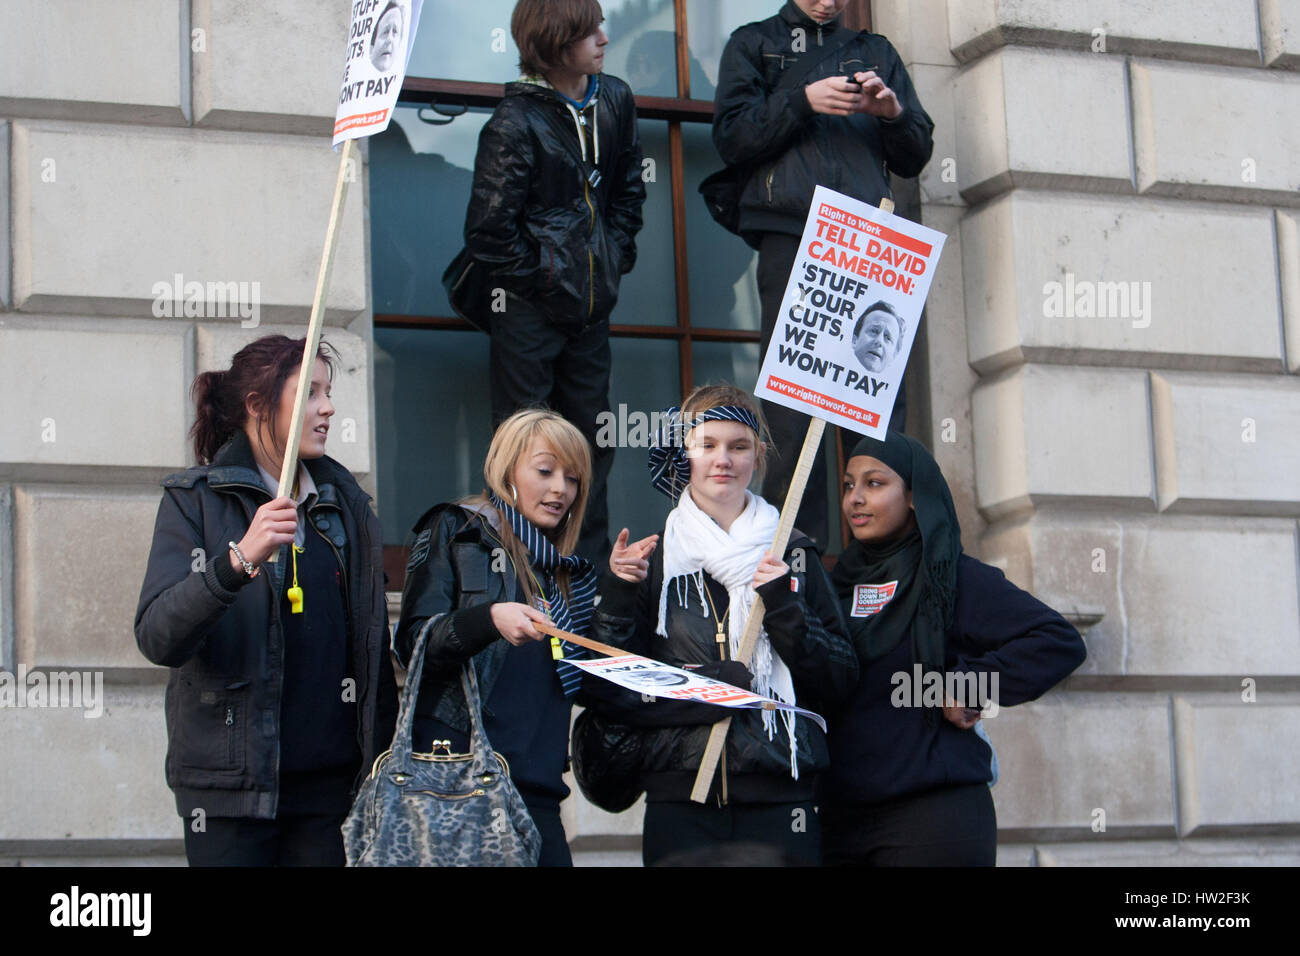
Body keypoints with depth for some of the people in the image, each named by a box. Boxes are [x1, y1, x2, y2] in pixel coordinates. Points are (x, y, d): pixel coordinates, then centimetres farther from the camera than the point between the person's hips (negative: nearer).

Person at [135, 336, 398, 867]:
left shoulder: (347, 504, 13)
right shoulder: (196, 499, -1)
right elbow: (156, 639, -16)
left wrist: (383, 761, 6)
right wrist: (239, 560, -30)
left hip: (332, 781, 4)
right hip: (232, 781, -4)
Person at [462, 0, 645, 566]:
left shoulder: (615, 101, 5)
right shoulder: (517, 122, -15)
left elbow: (627, 186, 20)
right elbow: (488, 228, -16)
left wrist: (615, 256, 10)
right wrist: (538, 276, -10)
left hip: (589, 303, 6)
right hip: (529, 307, -6)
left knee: (592, 435, 11)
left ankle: (590, 565, 20)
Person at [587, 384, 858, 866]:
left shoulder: (793, 555, 11)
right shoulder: (649, 559, 10)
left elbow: (839, 684, 5)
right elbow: (608, 693, 4)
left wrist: (784, 607, -8)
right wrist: (618, 596, -9)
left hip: (780, 796, 0)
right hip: (680, 803, 0)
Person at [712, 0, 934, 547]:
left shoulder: (875, 52, 24)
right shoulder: (754, 45, 17)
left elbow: (914, 158, 21)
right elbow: (730, 136, 4)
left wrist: (894, 112, 0)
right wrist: (801, 101, -8)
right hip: (789, 240, -2)